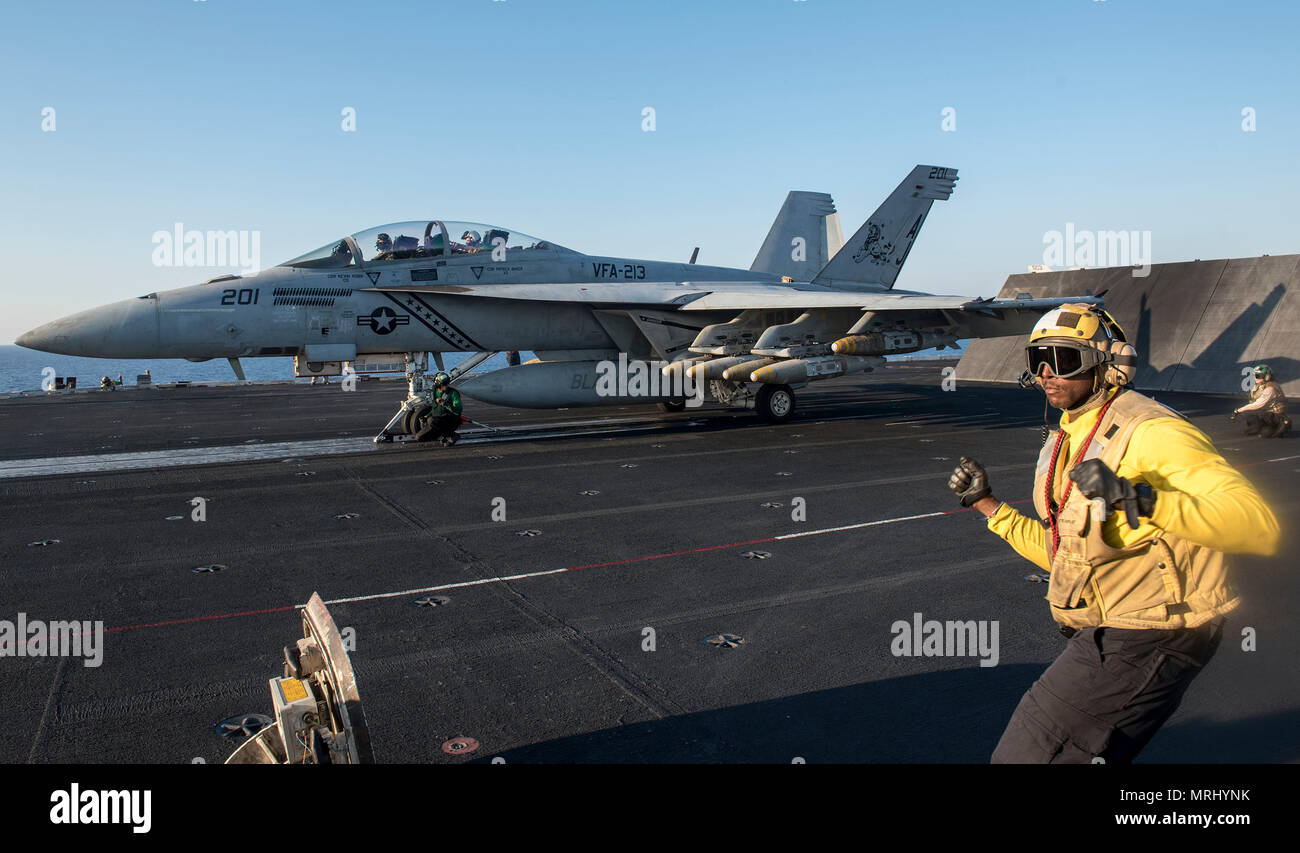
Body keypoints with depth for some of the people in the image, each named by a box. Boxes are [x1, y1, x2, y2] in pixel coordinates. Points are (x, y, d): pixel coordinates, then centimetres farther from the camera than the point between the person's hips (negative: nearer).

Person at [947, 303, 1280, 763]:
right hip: (1109, 633, 9)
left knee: (1026, 755, -7)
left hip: (1143, 642, -9)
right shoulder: (1069, 440, 10)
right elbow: (1060, 553, 18)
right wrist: (986, 503, 16)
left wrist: (1138, 497, -41)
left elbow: (1260, 526, -30)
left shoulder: (1150, 432, -18)